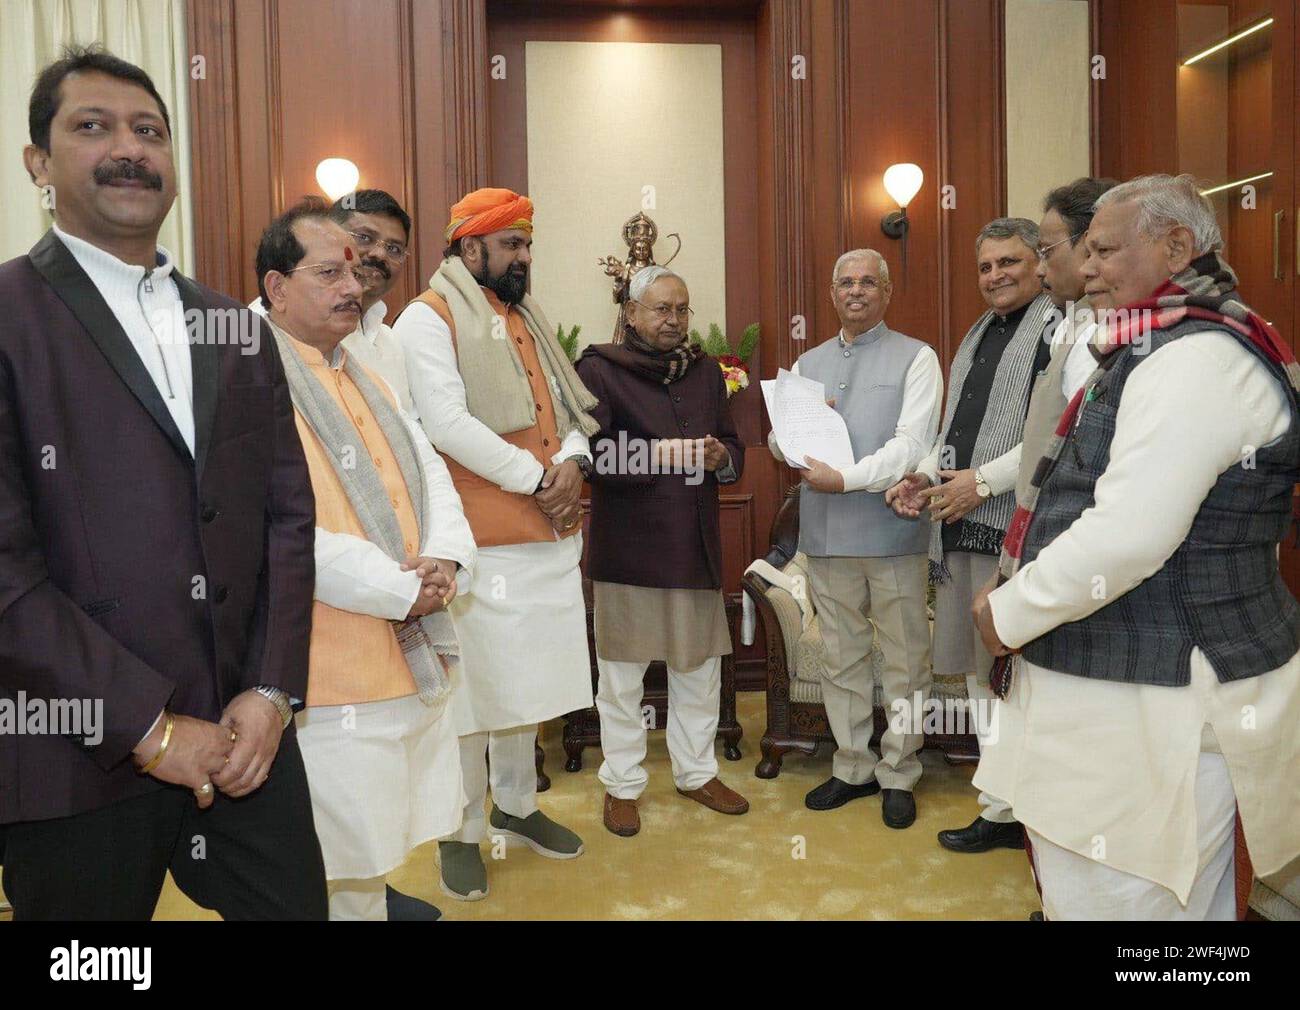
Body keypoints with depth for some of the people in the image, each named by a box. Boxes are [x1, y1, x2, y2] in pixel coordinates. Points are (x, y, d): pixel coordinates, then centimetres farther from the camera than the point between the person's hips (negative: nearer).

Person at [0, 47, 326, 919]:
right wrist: (149, 727, -13)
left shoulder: (239, 331, 11)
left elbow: (288, 515, 7)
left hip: (244, 737, 4)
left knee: (298, 904, 12)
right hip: (78, 760, -4)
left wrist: (273, 690, -3)